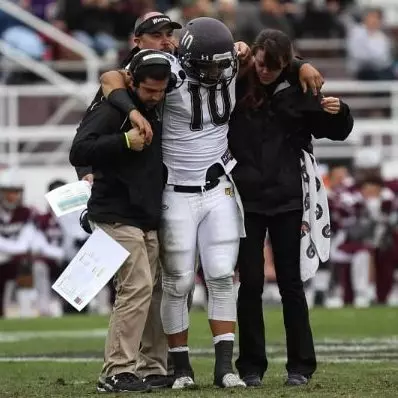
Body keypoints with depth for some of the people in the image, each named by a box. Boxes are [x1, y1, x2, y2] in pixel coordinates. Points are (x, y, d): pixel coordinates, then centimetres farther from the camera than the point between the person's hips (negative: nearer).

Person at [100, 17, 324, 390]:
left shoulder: (228, 76, 0)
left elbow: (241, 55, 23)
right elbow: (111, 78, -18)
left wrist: (242, 51, -1)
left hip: (218, 191, 4)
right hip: (177, 196, -4)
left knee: (221, 277, -3)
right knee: (177, 284, 2)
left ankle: (224, 366, 0)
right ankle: (181, 368, 13)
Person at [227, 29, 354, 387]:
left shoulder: (298, 91, -2)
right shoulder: (236, 86, -5)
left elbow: (336, 131, 6)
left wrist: (338, 112, -16)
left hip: (287, 199, 0)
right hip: (247, 198, 0)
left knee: (291, 282, 5)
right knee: (250, 284, 3)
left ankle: (301, 366, 10)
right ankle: (251, 366, 9)